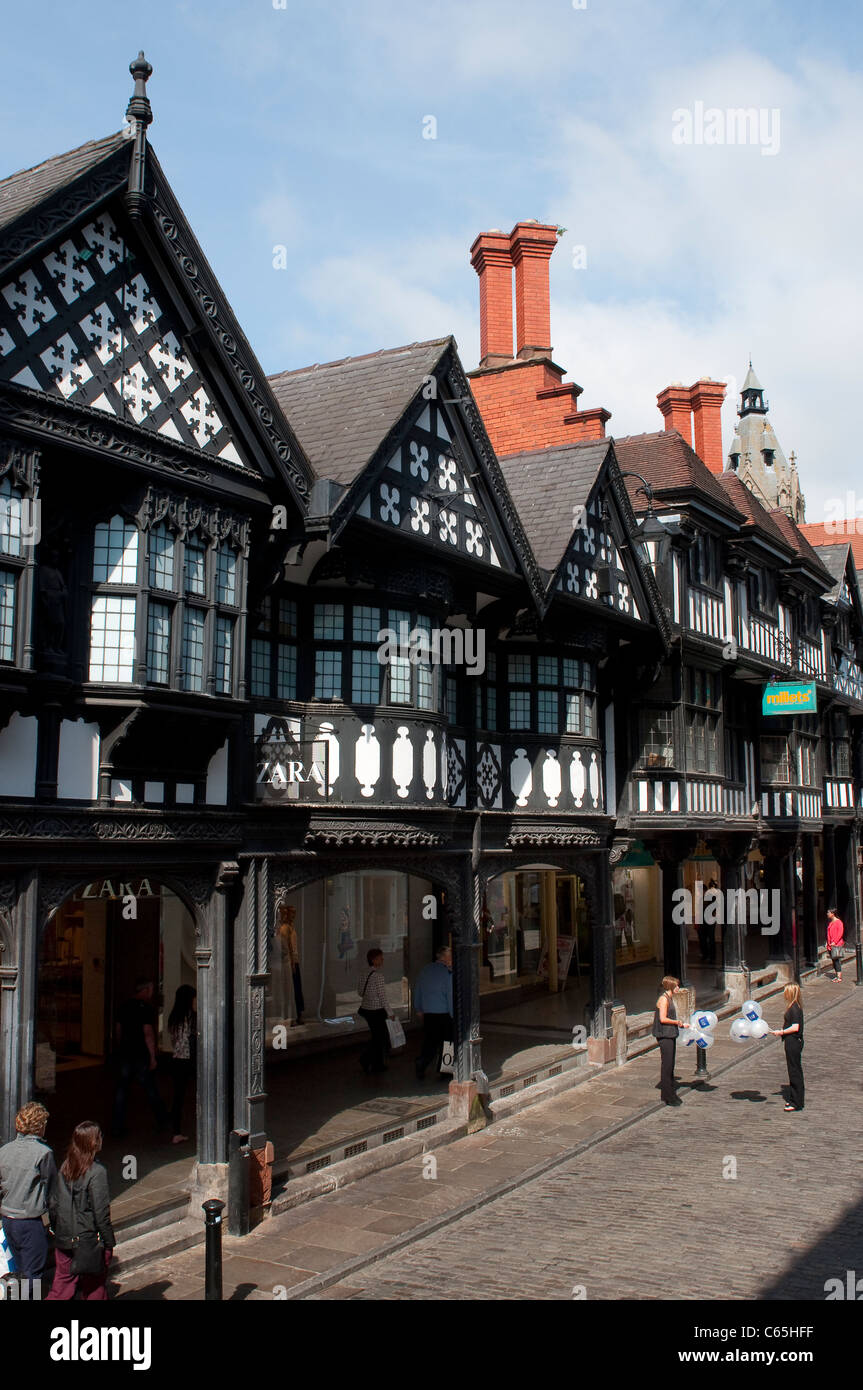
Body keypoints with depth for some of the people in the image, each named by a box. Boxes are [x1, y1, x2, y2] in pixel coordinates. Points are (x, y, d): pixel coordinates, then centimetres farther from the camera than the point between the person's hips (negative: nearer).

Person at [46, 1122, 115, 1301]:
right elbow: (101, 1213, -17)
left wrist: (56, 1230, 19)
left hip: (63, 1240, 6)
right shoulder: (96, 1172, -19)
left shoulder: (65, 1167, 0)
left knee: (61, 1288, 15)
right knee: (94, 1291, 9)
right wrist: (109, 1243, -8)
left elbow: (54, 1205, 7)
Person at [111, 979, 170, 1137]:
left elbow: (117, 1029, 14)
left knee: (121, 1090, 7)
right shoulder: (146, 1008, -12)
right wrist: (153, 1057, -14)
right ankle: (162, 1121, 21)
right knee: (150, 1089, 8)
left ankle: (117, 1127, 6)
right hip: (141, 1055, -5)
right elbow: (148, 1033, -17)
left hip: (124, 1054, 5)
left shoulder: (125, 1006, 8)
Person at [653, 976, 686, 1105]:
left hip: (670, 1035, 10)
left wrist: (680, 1024, 14)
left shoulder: (669, 998, 14)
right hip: (665, 1036, -10)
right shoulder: (663, 999, -15)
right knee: (667, 1065, -5)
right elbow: (663, 1019, -21)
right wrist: (677, 1022, -9)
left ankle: (670, 1094, 22)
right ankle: (667, 1097, 1)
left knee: (670, 1065, 14)